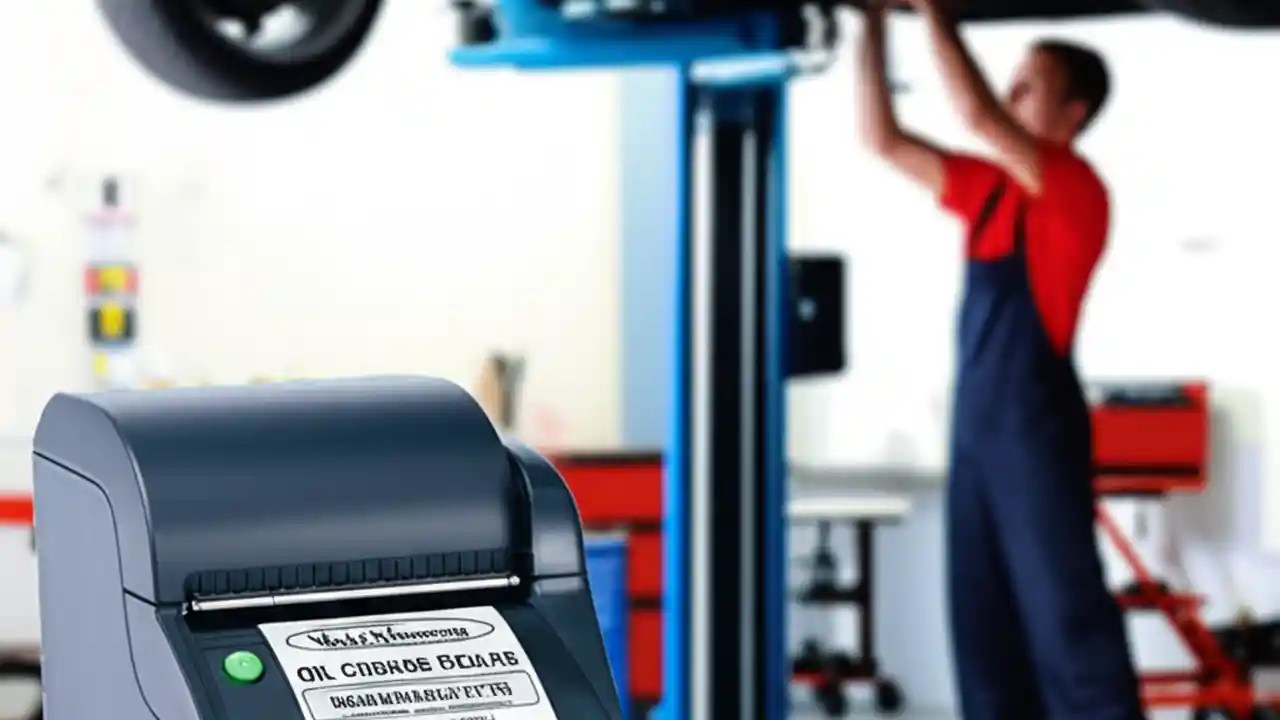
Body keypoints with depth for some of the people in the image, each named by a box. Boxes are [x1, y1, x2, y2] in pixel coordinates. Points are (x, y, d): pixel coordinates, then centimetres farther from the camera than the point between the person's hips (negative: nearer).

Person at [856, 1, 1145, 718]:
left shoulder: (1076, 189, -9)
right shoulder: (991, 188, 13)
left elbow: (977, 114, -23)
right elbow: (884, 139, 14)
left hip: (1038, 423, -8)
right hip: (979, 426, 8)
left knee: (1065, 613, -8)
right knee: (985, 616, 10)